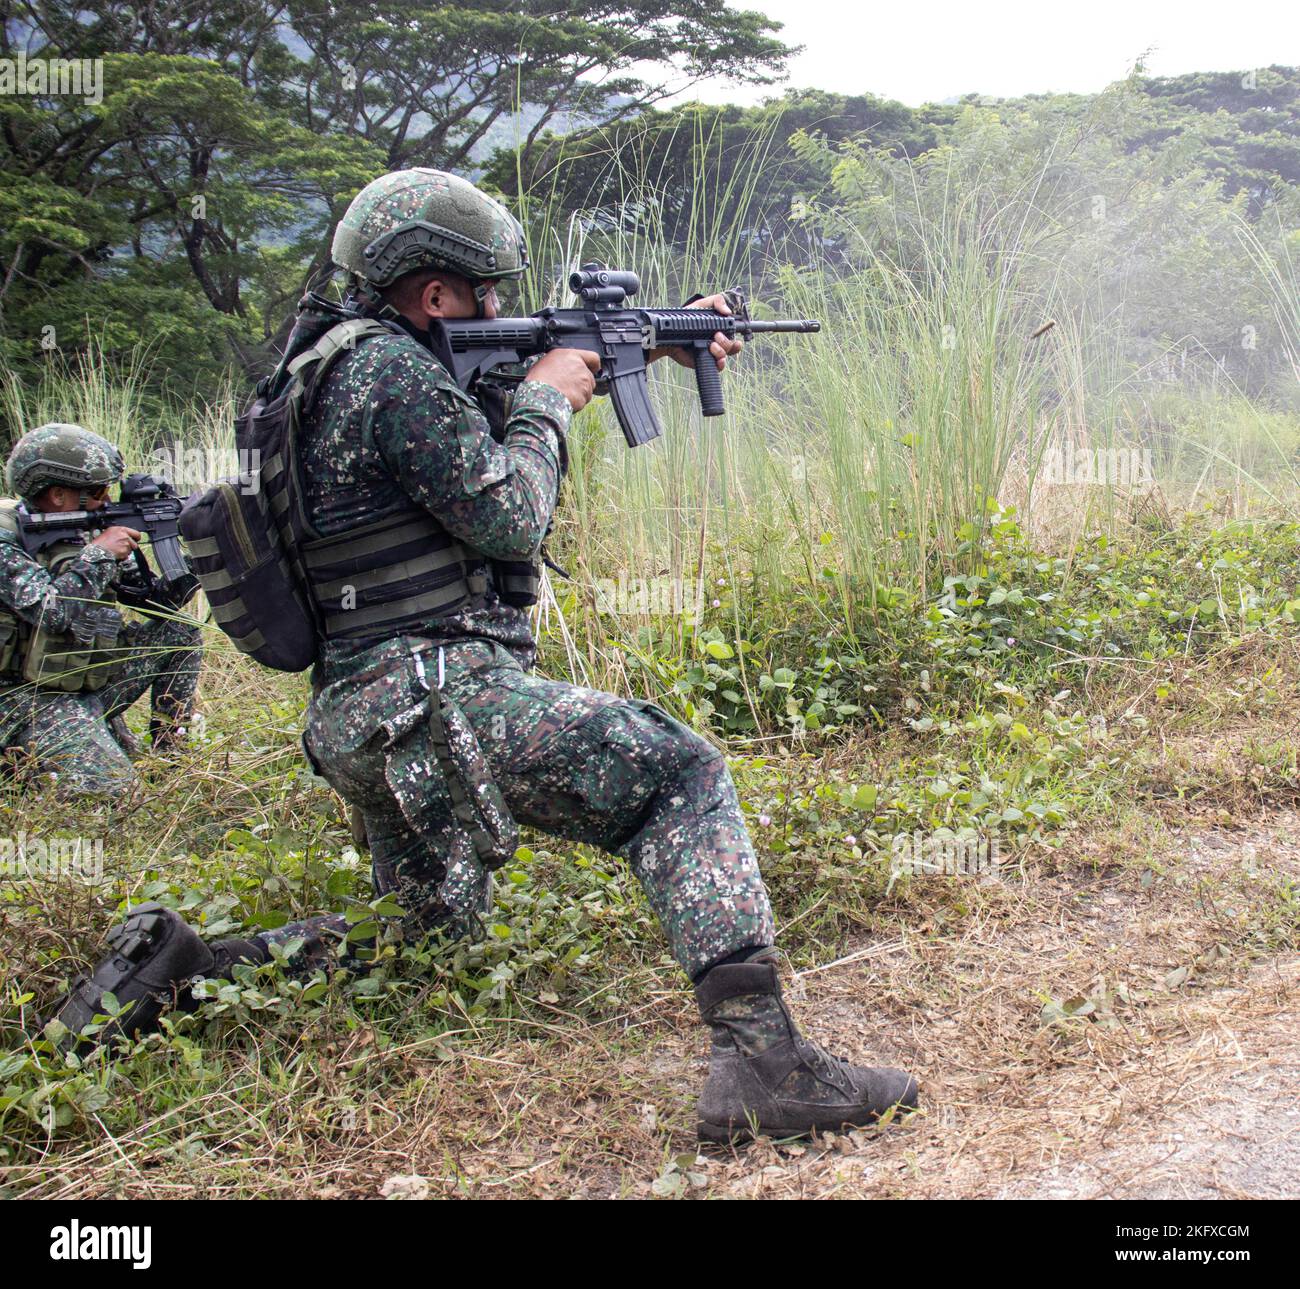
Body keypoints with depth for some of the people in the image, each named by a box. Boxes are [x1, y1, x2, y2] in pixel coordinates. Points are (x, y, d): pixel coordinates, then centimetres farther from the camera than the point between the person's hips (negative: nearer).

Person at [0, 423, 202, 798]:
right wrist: (99, 553, -20)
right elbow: (54, 612, -30)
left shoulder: (76, 530, 7)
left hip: (90, 678, 8)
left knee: (179, 630, 4)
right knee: (108, 785, -23)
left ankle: (167, 748, 10)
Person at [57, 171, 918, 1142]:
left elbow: (507, 384, 28)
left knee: (441, 935, 24)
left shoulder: (338, 357, 17)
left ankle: (182, 963, 12)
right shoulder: (394, 373, -13)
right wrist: (544, 401, 3)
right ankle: (759, 1058, -20)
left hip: (357, 724, 10)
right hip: (438, 695, -10)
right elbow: (508, 517, -13)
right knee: (682, 775, -8)